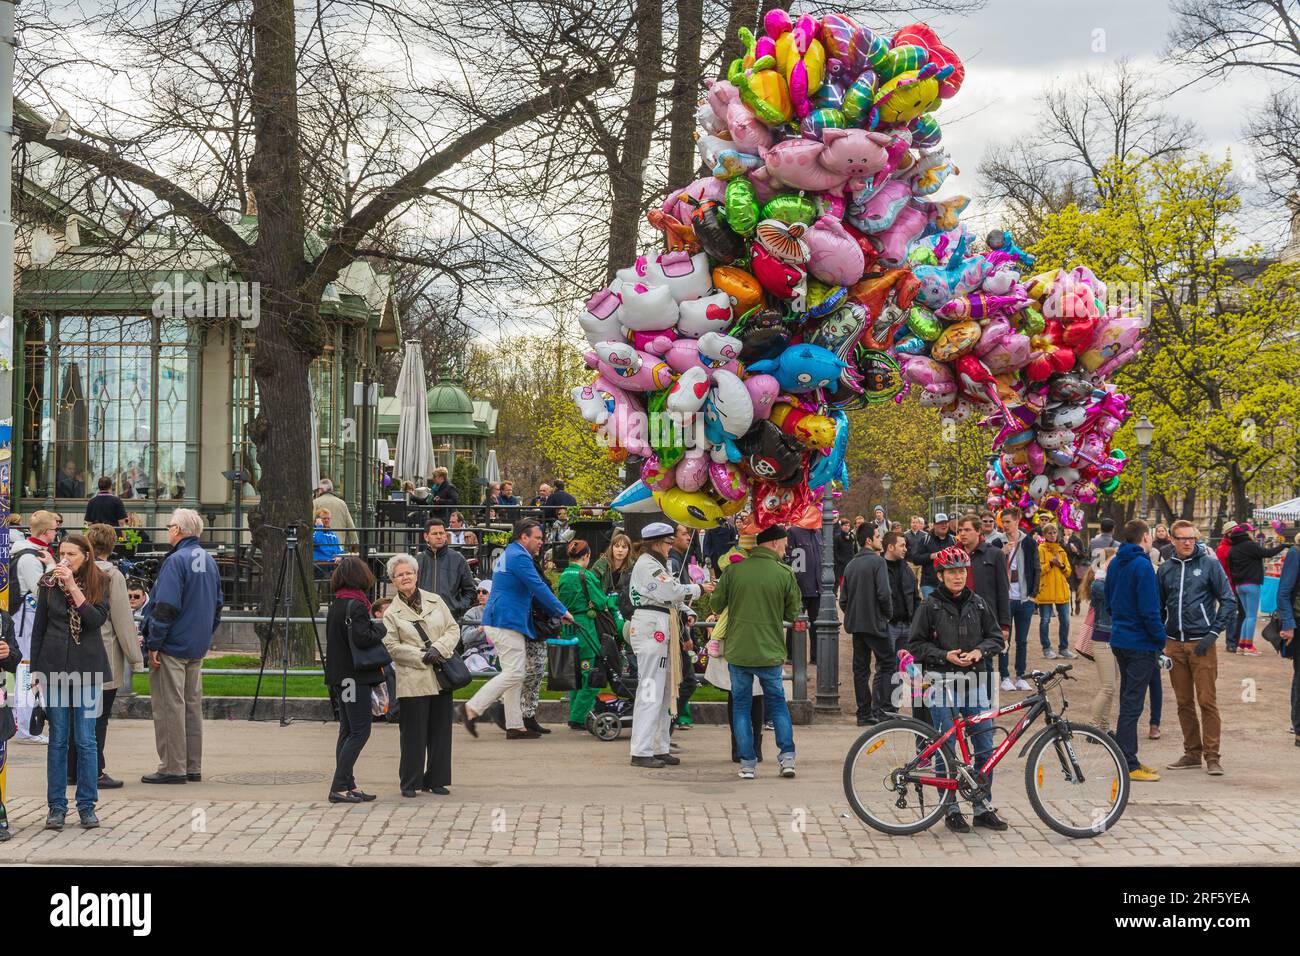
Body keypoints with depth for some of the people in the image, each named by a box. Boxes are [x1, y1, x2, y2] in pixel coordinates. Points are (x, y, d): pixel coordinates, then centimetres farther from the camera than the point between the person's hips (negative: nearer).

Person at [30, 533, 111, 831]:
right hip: (54, 668, 1)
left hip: (87, 669, -1)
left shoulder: (98, 585, 2)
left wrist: (73, 587, -18)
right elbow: (39, 629, 10)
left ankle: (87, 806, 8)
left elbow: (97, 619, -14)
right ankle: (56, 806, 10)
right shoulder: (49, 584, 6)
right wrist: (35, 670, 6)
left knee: (85, 740, -1)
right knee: (58, 739, 4)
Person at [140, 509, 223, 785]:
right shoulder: (208, 560, 10)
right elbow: (217, 603, 18)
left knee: (169, 706, -2)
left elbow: (166, 607, -20)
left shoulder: (176, 561, -16)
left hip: (172, 647, -8)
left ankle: (172, 768, -1)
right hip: (198, 647, 8)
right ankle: (192, 767, 17)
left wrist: (153, 644, -15)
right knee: (193, 705, 13)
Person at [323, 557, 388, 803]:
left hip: (340, 676, 9)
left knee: (347, 731, 12)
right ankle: (339, 787, -10)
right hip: (354, 676, -9)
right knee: (359, 731, -6)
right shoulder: (355, 605, -16)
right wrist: (381, 627, -9)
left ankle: (347, 785, 15)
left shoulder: (336, 603, 11)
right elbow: (361, 638, -25)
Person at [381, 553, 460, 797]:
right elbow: (392, 647, -4)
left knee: (440, 730, 6)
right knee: (413, 733, -3)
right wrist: (422, 656, -14)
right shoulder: (392, 613, 3)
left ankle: (436, 779, 16)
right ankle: (410, 782, 8)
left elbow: (453, 629, 7)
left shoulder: (435, 601, 11)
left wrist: (438, 648, -10)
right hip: (413, 680, -3)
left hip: (441, 676, 3)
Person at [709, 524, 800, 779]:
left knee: (741, 705, 10)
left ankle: (747, 764, 7)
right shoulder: (784, 574, -8)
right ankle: (787, 756, 10)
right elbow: (793, 613, 1)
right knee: (777, 702, 16)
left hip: (737, 650, 0)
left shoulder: (734, 570, -6)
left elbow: (717, 604, 3)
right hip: (770, 652, 0)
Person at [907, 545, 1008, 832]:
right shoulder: (930, 605, -2)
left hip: (975, 682, 3)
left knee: (986, 747, 4)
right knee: (946, 749, 1)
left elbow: (996, 638, 11)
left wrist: (979, 651, -8)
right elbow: (916, 644, -2)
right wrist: (945, 656, -14)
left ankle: (983, 808, 15)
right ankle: (951, 810, 10)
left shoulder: (978, 603, 7)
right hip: (943, 683, -3)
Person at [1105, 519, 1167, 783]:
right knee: (1132, 705, -6)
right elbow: (1149, 610, -20)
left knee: (1128, 702, 16)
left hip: (1119, 640, 9)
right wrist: (1161, 640, -11)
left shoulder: (1115, 564, 10)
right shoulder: (1142, 565, -17)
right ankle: (1128, 765, -3)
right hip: (1140, 643, -9)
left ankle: (1129, 758, 22)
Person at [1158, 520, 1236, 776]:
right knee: (1184, 702, 10)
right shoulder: (1166, 569, 9)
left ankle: (1212, 756, -3)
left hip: (1201, 644, -4)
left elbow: (1228, 600, -3)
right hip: (1174, 645, 4)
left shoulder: (1209, 564, -2)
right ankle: (1192, 753, 19)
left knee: (1207, 701, -7)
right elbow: (1158, 605, 18)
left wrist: (1213, 633, -10)